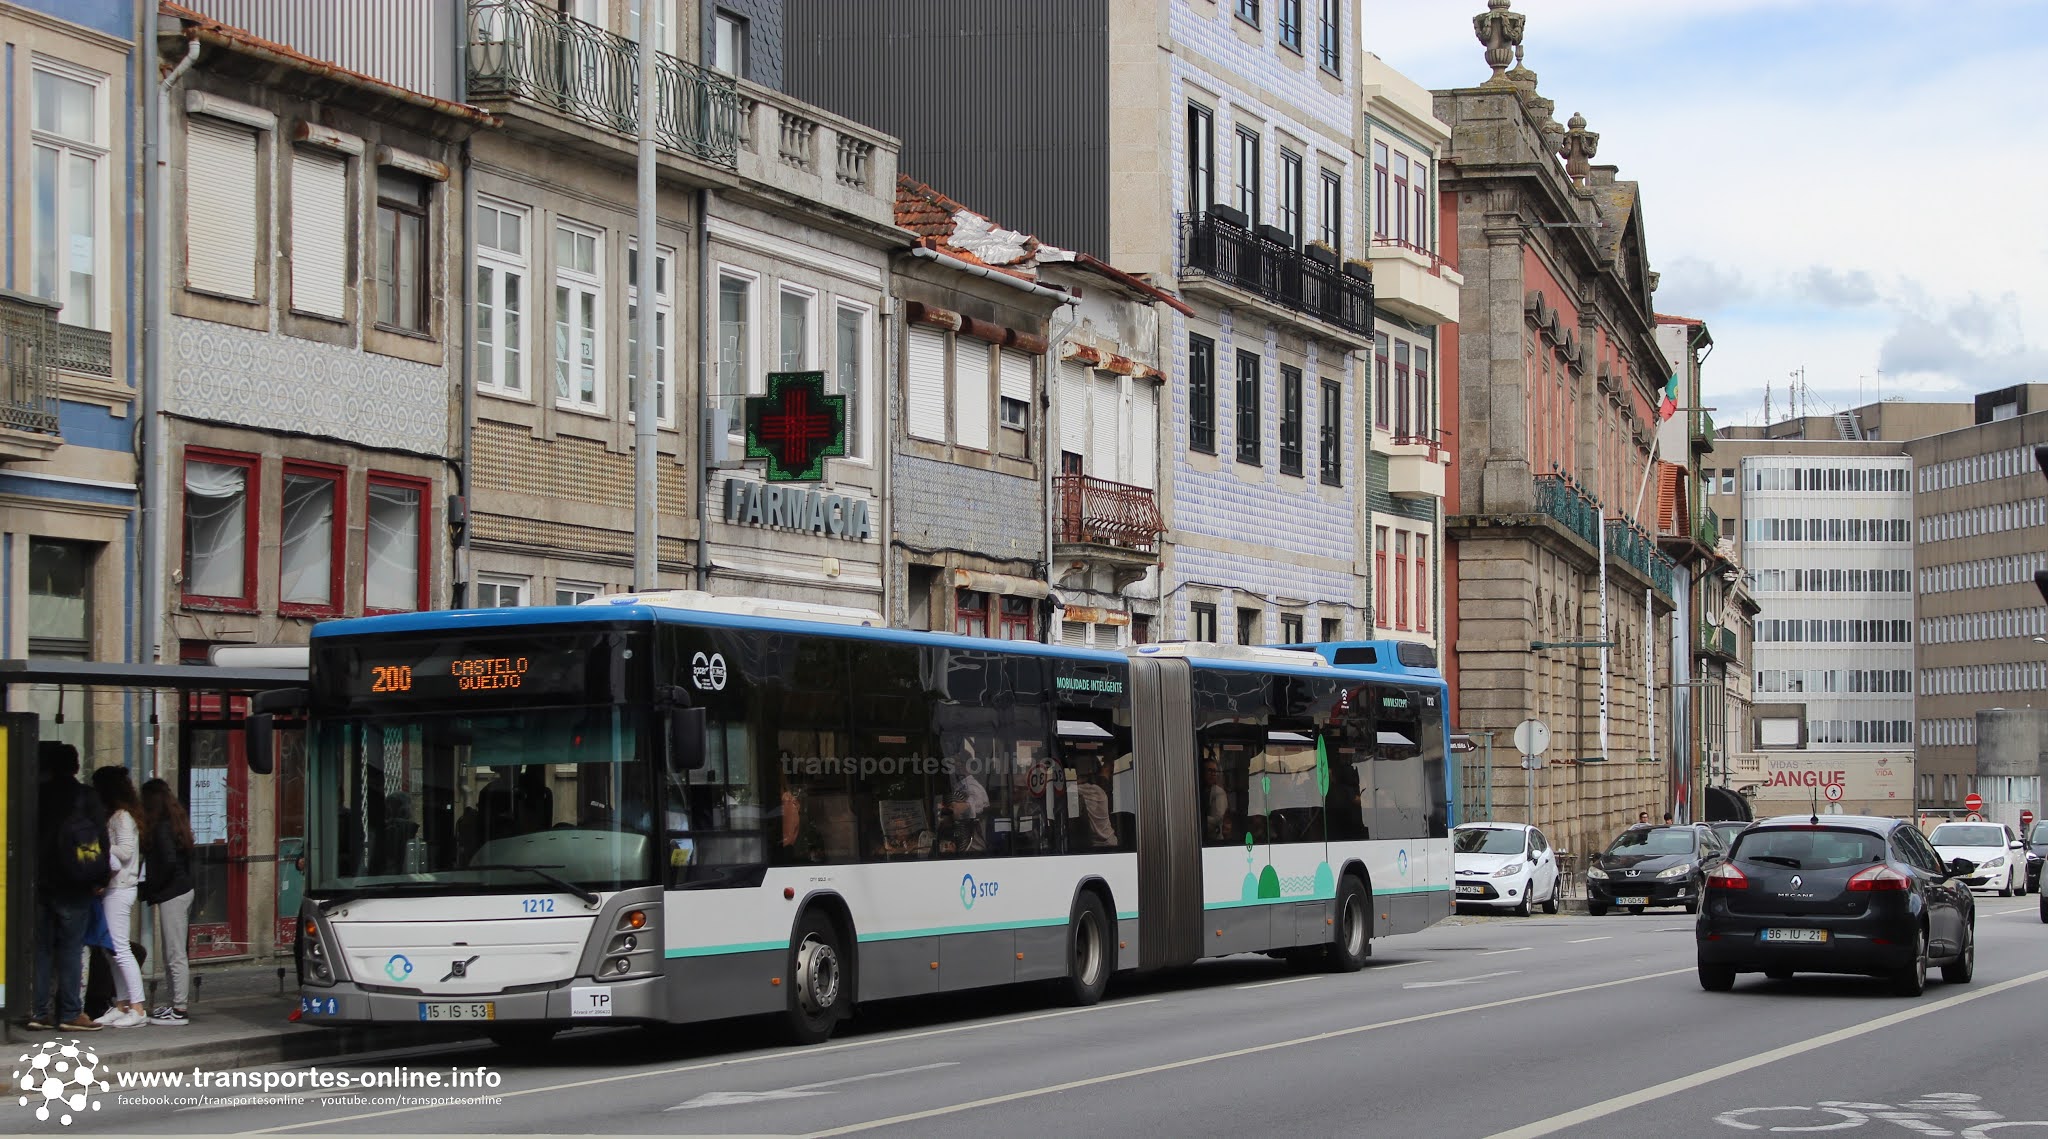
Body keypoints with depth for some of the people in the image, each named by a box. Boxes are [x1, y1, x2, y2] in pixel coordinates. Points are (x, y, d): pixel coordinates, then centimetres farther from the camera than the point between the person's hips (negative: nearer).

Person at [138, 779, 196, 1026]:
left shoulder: (162, 827, -15)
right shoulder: (174, 823, 13)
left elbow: (168, 862, -23)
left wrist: (148, 889, -12)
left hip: (171, 894, -10)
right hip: (182, 891, 10)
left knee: (175, 955, -6)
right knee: (172, 953, 14)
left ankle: (178, 1010, -5)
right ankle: (176, 1005, 18)